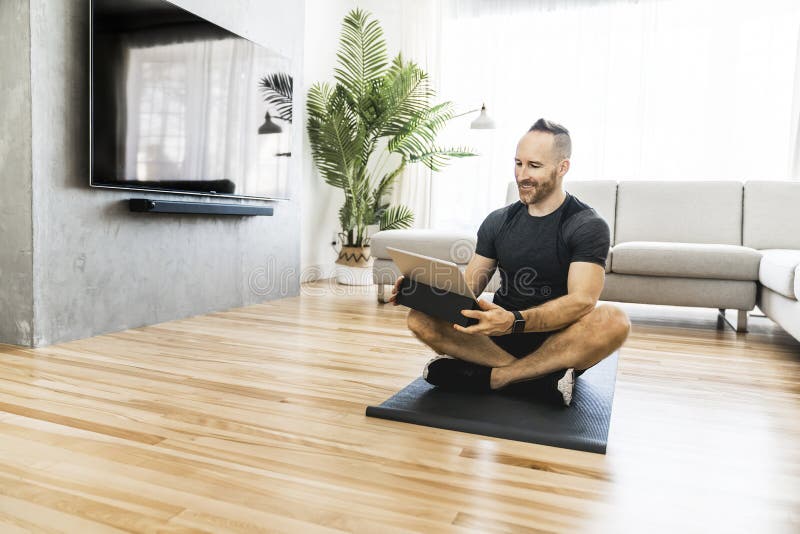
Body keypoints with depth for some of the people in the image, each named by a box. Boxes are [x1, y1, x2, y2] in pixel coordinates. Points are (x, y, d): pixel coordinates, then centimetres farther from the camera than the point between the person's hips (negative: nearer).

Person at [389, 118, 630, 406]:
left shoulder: (589, 226, -8)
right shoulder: (498, 221, 7)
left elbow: (582, 300, -23)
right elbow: (469, 285, 3)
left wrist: (514, 321, -41)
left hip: (559, 340, -3)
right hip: (503, 333, 3)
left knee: (614, 320, -35)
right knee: (421, 318, -20)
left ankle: (488, 377, -27)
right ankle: (542, 377, -24)